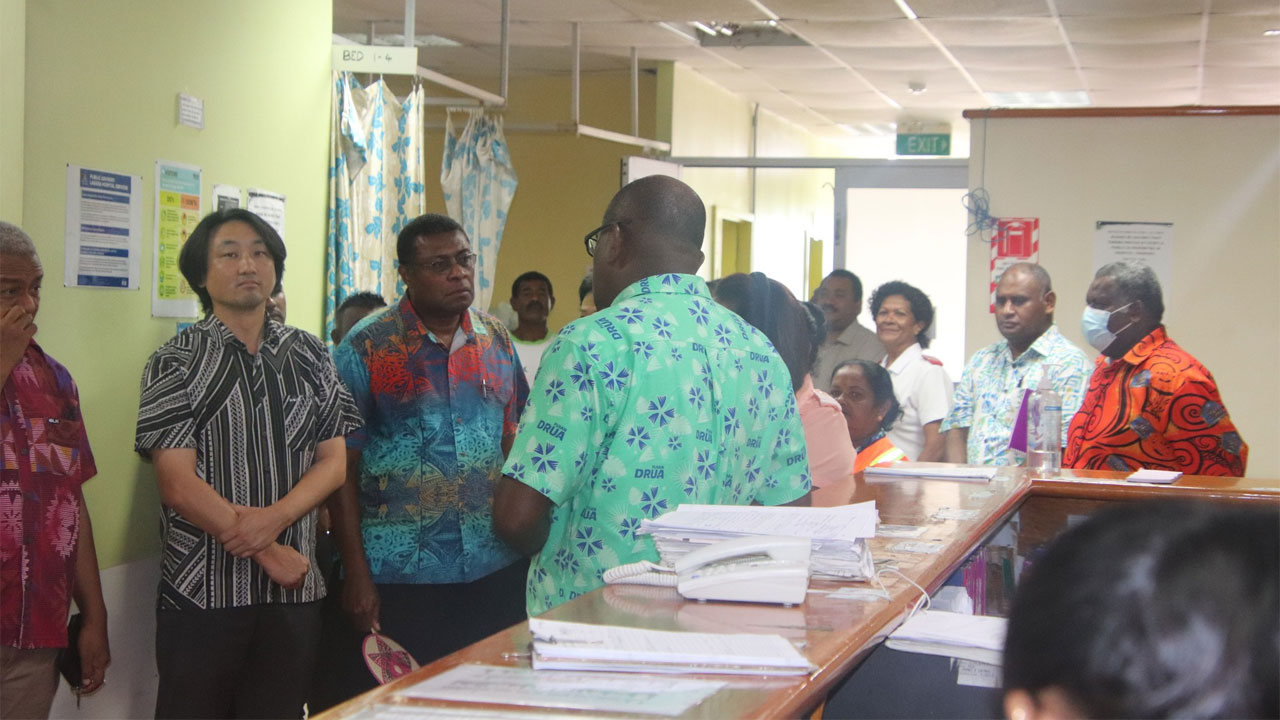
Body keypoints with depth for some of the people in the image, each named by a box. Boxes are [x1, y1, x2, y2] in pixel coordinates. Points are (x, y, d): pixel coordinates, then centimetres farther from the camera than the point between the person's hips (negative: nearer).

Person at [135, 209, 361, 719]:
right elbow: (179, 485, -9)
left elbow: (335, 459, 5)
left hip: (294, 589, 3)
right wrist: (269, 554, -12)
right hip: (202, 593, -3)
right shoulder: (175, 362, -1)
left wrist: (274, 518, -14)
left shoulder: (310, 356, 11)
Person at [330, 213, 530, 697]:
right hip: (398, 577, -4)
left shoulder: (496, 340, 8)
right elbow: (343, 468, -4)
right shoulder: (365, 349, -4)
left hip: (495, 570, 4)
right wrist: (357, 575, -8)